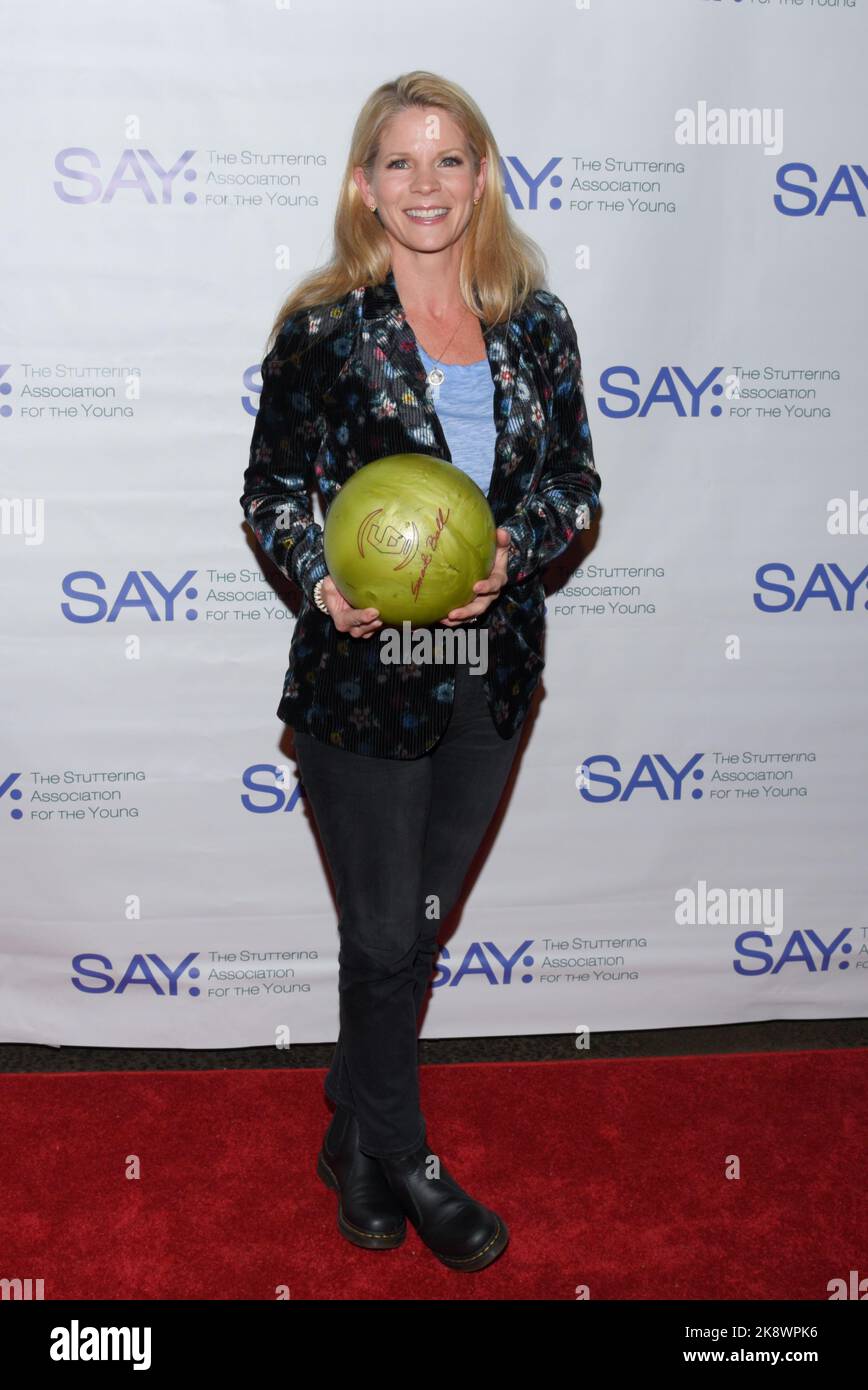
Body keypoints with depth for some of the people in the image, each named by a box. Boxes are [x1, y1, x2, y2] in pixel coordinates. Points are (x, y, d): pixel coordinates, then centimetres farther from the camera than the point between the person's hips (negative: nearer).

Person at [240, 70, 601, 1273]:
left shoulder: (534, 322, 2)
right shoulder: (324, 328, -7)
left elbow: (576, 482, 6)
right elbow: (271, 491, -2)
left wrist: (510, 552, -14)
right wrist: (322, 581, -20)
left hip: (492, 670, 4)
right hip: (364, 676, -4)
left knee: (422, 919, 18)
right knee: (385, 933, 9)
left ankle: (357, 1131, 43)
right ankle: (403, 1160, 34)